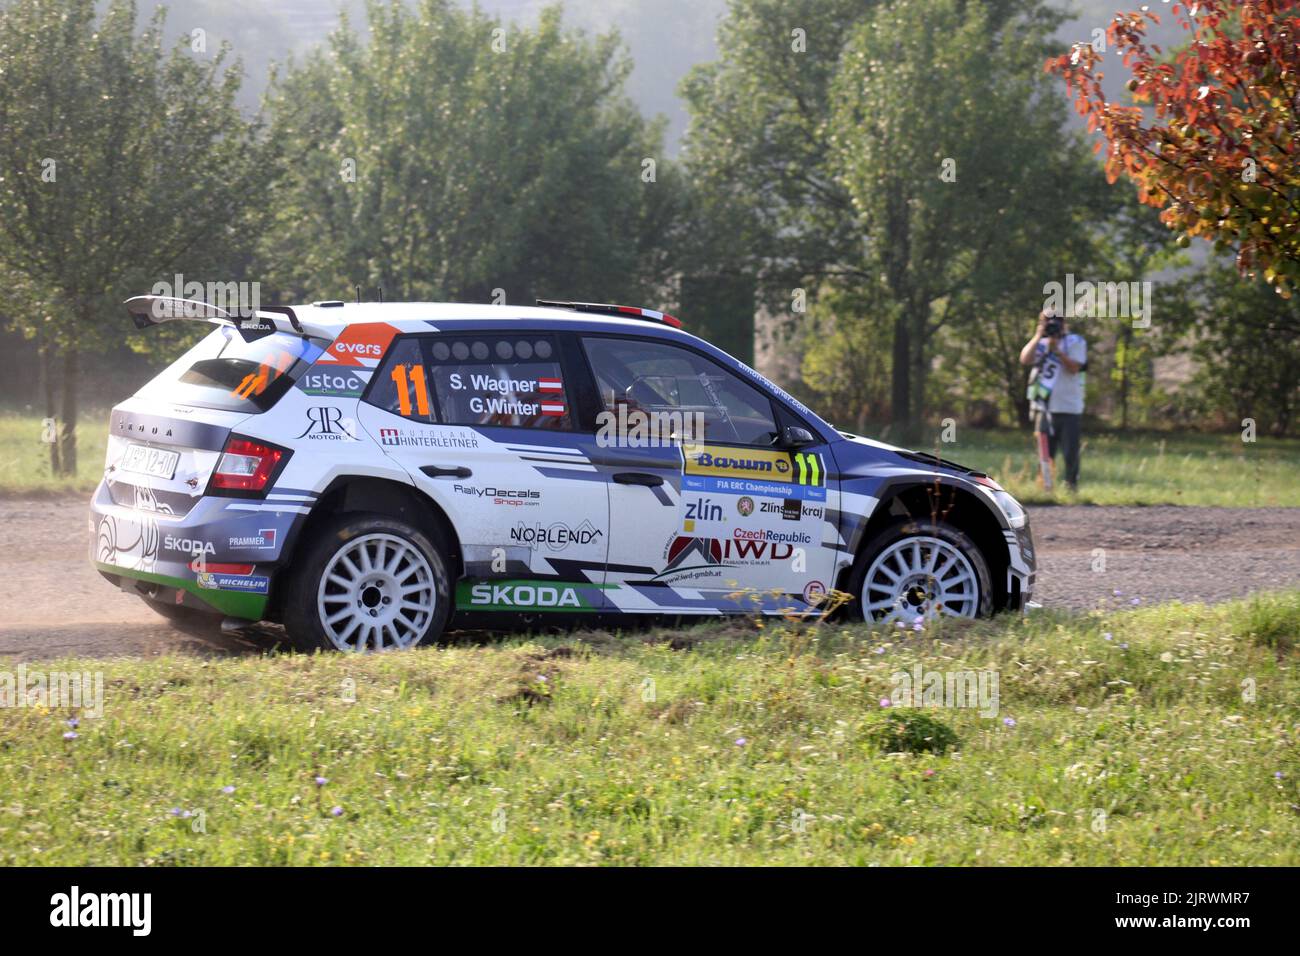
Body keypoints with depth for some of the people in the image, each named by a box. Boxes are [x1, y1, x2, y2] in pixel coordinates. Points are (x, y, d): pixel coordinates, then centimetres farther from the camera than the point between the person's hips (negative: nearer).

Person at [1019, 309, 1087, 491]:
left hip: (1069, 409, -3)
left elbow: (1074, 368, -11)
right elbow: (1025, 359, -7)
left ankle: (1071, 486, 5)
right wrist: (1038, 337, -14)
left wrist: (1057, 350, -18)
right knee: (1044, 451, 3)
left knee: (1070, 452, -3)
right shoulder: (1040, 343, 11)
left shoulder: (1076, 342, 2)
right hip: (1046, 408, 3)